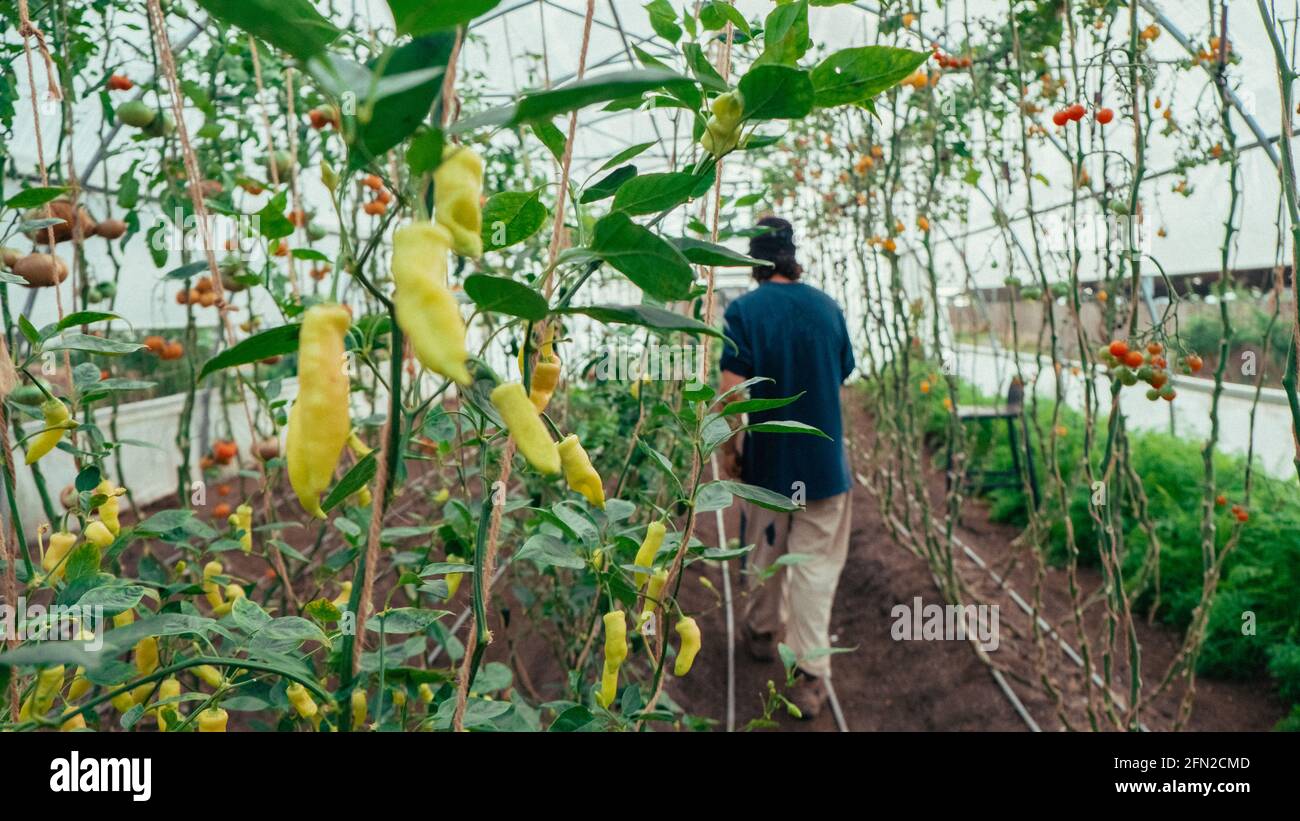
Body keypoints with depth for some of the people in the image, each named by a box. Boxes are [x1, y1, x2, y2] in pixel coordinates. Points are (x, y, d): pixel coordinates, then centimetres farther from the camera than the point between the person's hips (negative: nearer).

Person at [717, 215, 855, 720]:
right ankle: (810, 677, 3)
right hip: (825, 460, 2)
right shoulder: (828, 307, 1)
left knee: (765, 556, 18)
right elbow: (841, 377, 11)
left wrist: (729, 447, -3)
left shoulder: (743, 310, -11)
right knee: (816, 564, 4)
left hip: (768, 459, -1)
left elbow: (731, 391, -17)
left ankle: (762, 632, 41)